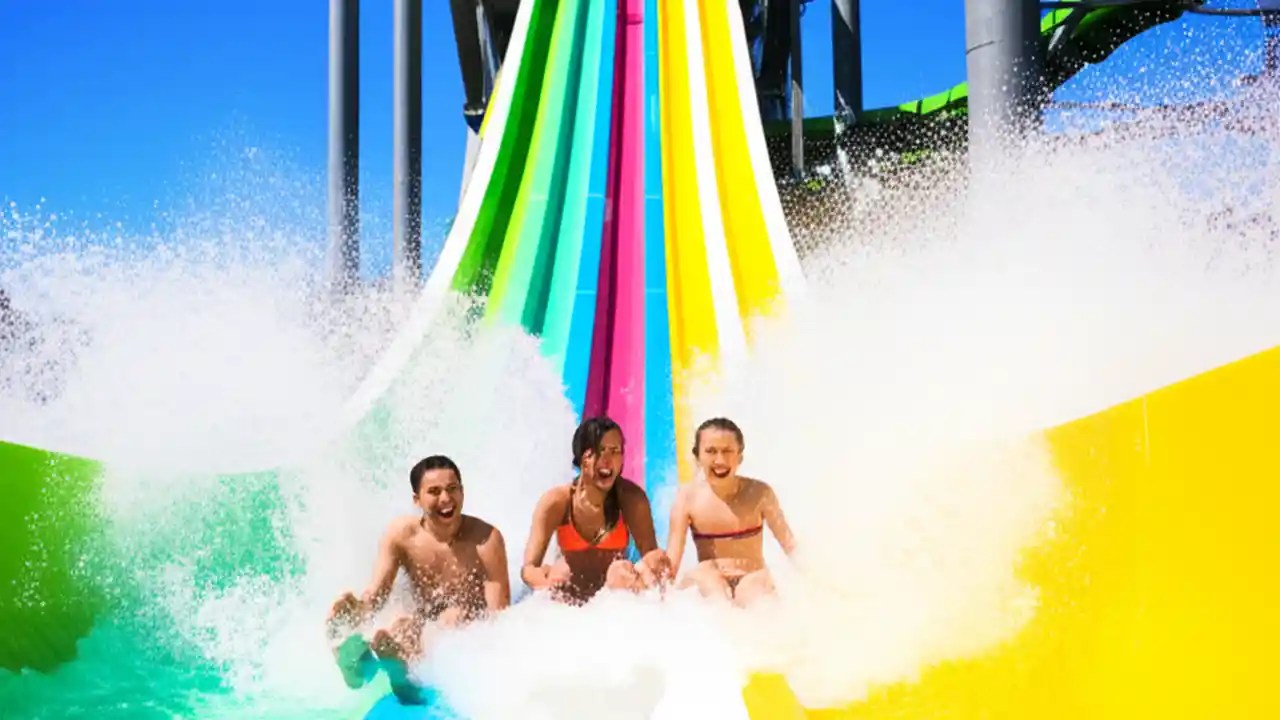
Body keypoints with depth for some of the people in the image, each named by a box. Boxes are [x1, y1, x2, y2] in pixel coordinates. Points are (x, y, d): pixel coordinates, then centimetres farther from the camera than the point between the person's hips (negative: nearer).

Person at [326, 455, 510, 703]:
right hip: (423, 625, 3)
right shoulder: (400, 534, -5)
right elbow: (375, 596, -10)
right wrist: (355, 612, -35)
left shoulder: (486, 538, -14)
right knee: (384, 638, -32)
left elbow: (499, 614, -17)